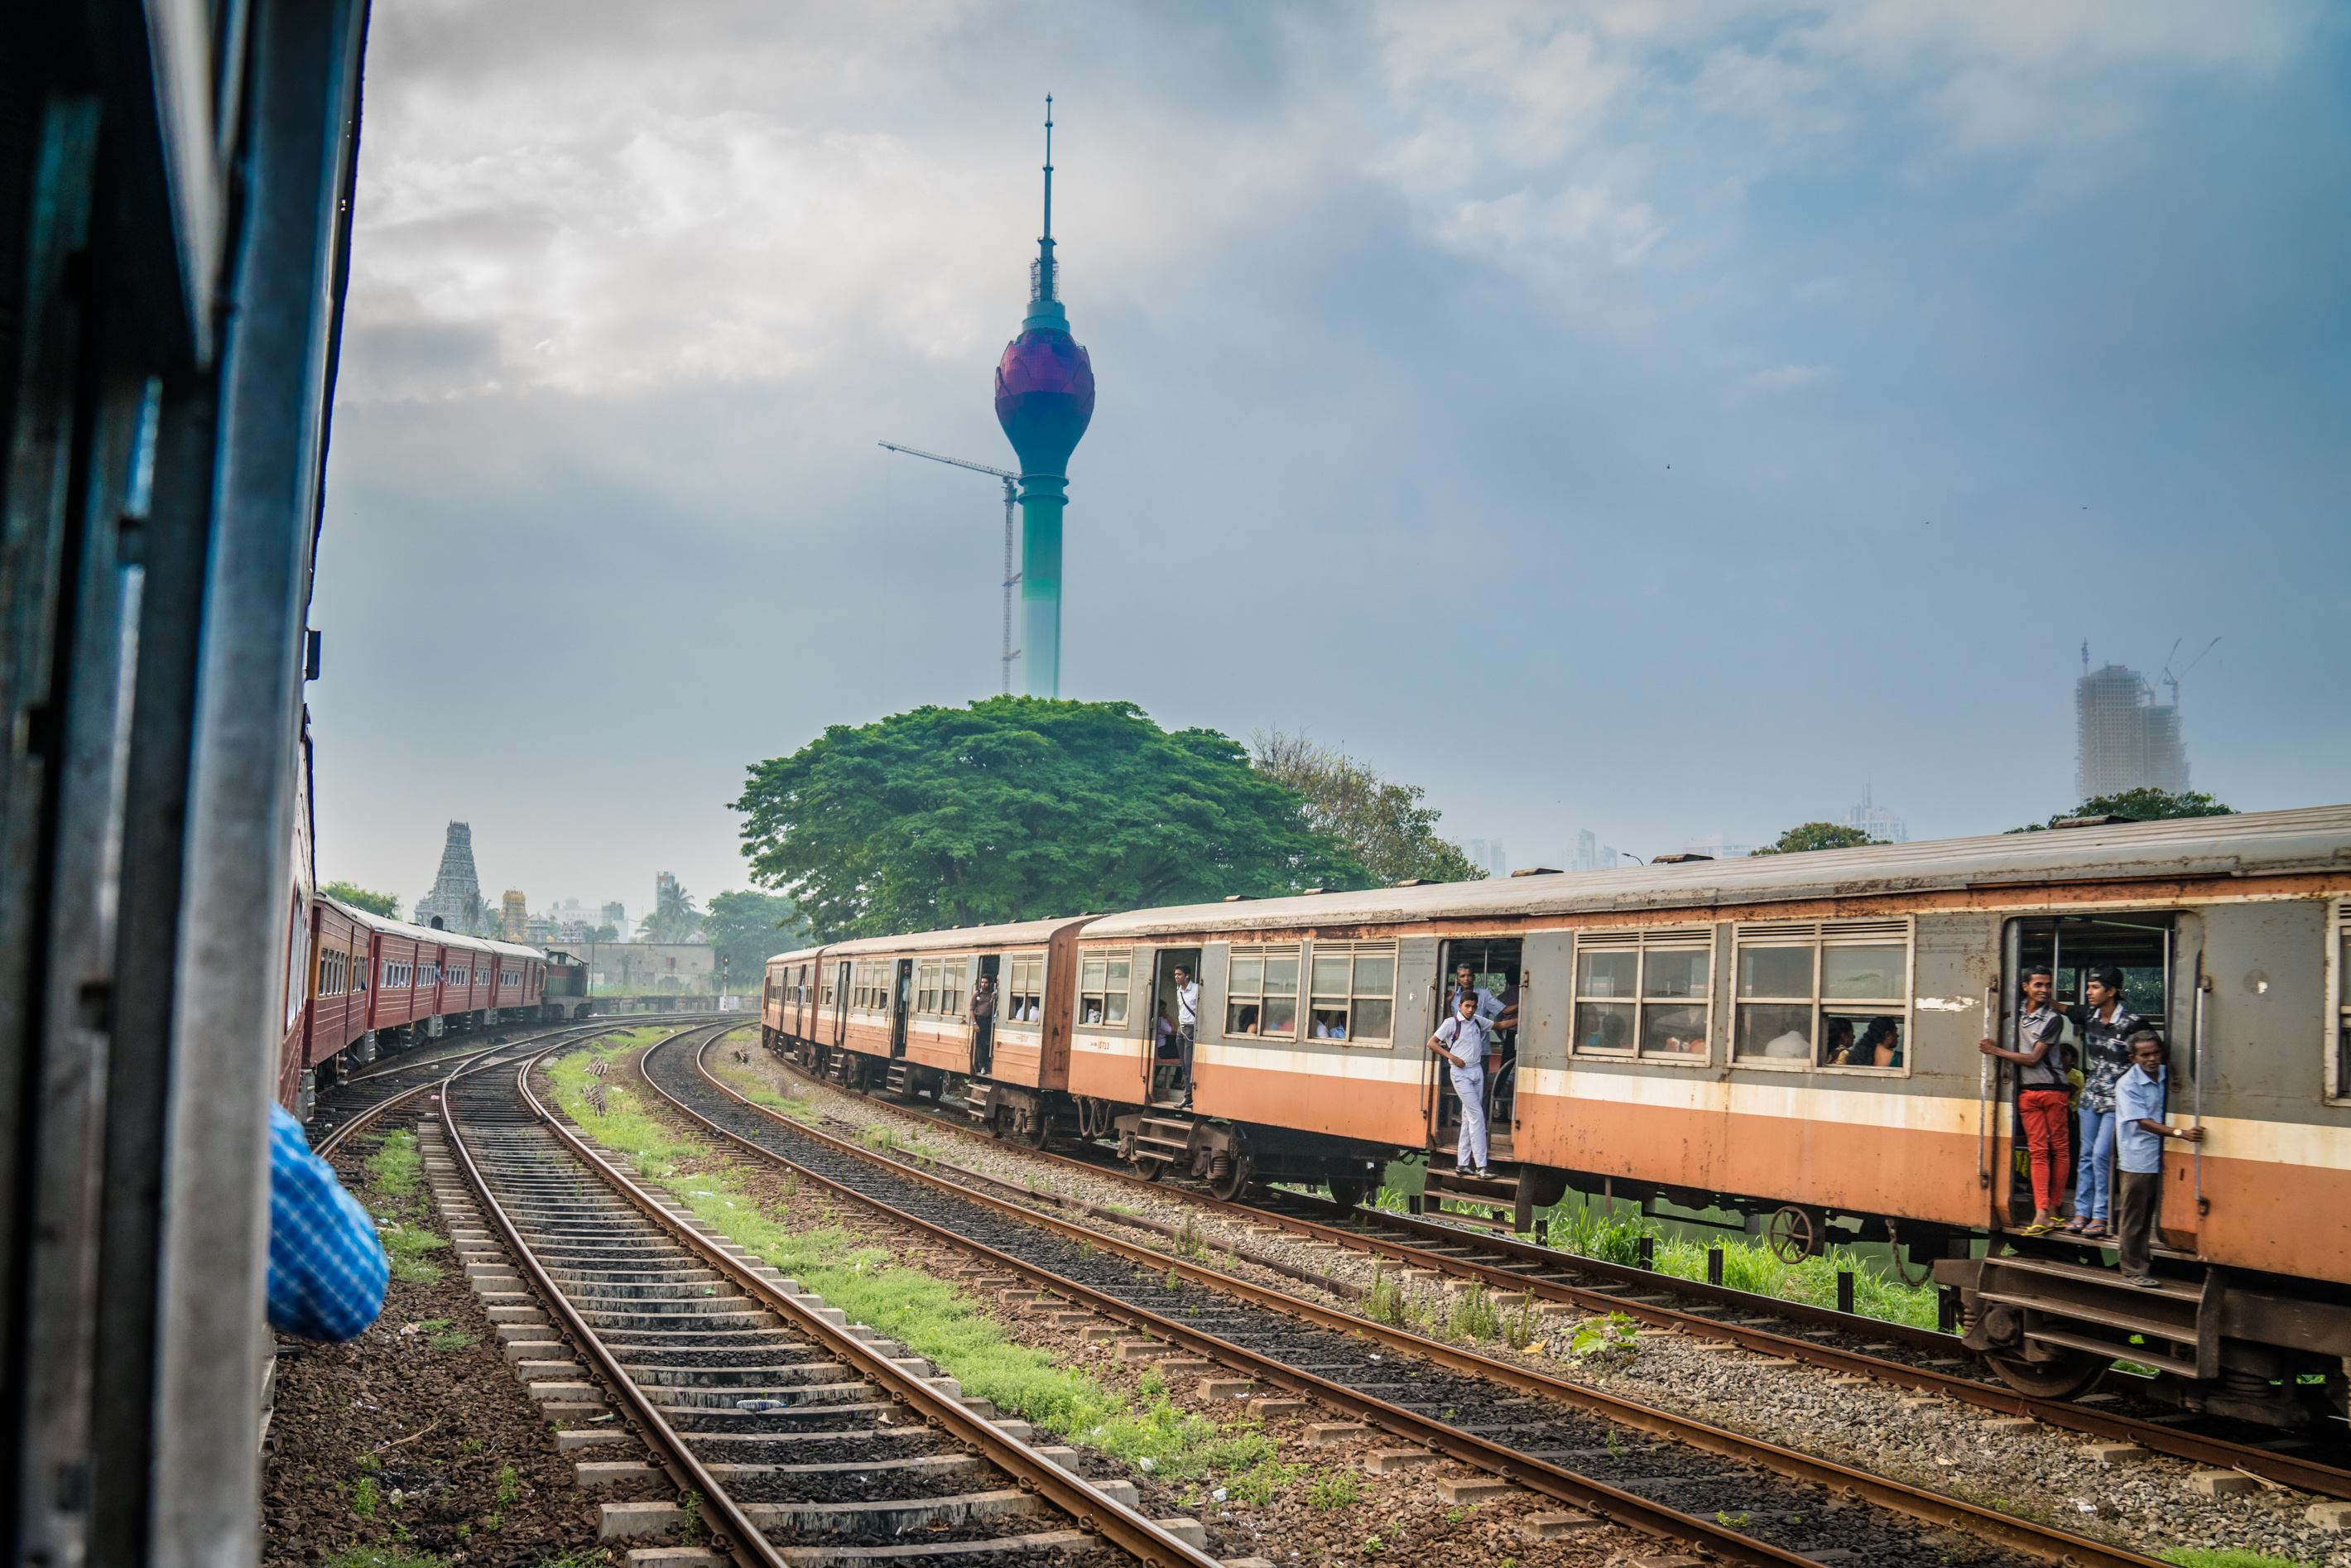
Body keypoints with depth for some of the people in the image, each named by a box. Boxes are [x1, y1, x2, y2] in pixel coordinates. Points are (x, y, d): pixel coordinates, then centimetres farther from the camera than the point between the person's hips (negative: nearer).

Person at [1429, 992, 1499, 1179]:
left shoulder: (1478, 1021, 11)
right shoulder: (1451, 1023, -5)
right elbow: (1431, 1043, -4)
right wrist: (1451, 1056, -11)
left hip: (1477, 1071, 6)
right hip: (1461, 1073, -6)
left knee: (1468, 1118, 8)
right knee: (1477, 1115, -14)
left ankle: (1462, 1163, 13)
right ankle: (1481, 1166, -15)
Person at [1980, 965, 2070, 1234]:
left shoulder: (2053, 1019, -4)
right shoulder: (2018, 1015, 11)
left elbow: (2033, 1059, -9)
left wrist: (1994, 1050, -7)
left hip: (2052, 1089, -3)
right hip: (2027, 1092, 3)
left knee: (2058, 1149, 1)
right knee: (2038, 1151, -3)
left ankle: (2052, 1209, 8)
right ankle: (2042, 1214, -10)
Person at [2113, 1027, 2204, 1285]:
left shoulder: (2168, 1076, 7)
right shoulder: (2127, 1084, -10)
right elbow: (2144, 1122, -19)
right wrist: (2181, 1133, -30)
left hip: (2165, 1157, 5)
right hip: (2139, 1160, -5)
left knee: (2163, 1215, 8)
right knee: (2135, 1217, 3)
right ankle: (2136, 1270, 12)